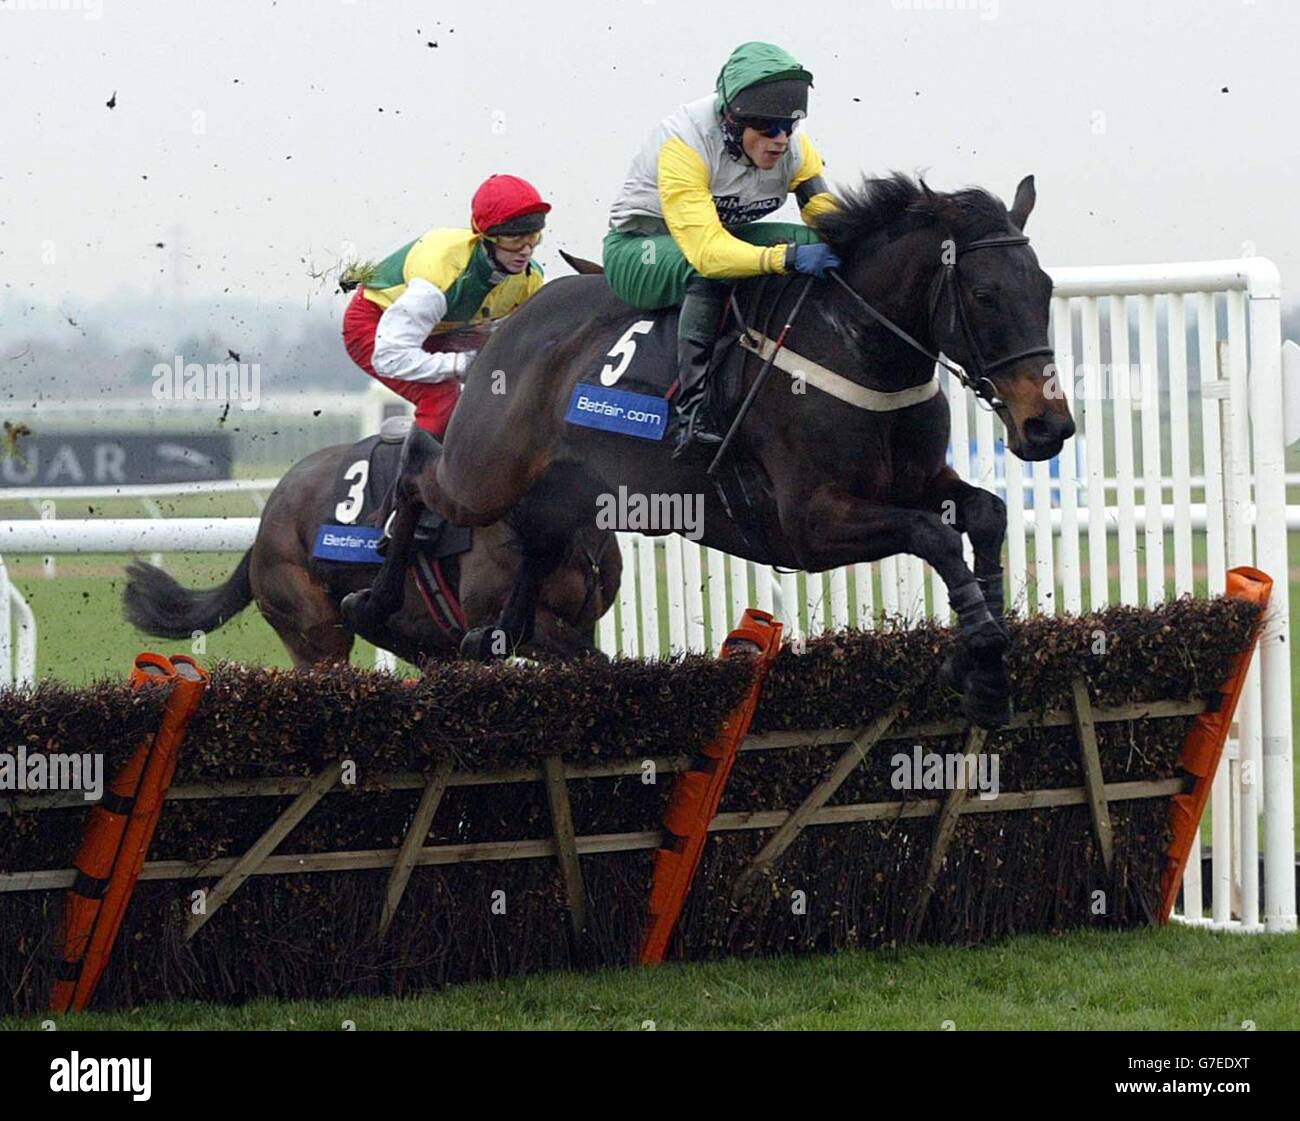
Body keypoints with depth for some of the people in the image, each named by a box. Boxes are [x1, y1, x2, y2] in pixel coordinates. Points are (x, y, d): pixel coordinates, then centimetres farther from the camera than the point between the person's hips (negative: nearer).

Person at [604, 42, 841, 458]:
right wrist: (786, 257, -56)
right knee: (710, 271, -39)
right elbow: (706, 249, -43)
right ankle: (692, 409, -40)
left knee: (808, 242, -18)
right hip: (638, 248, -6)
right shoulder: (685, 142, -33)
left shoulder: (794, 148, -13)